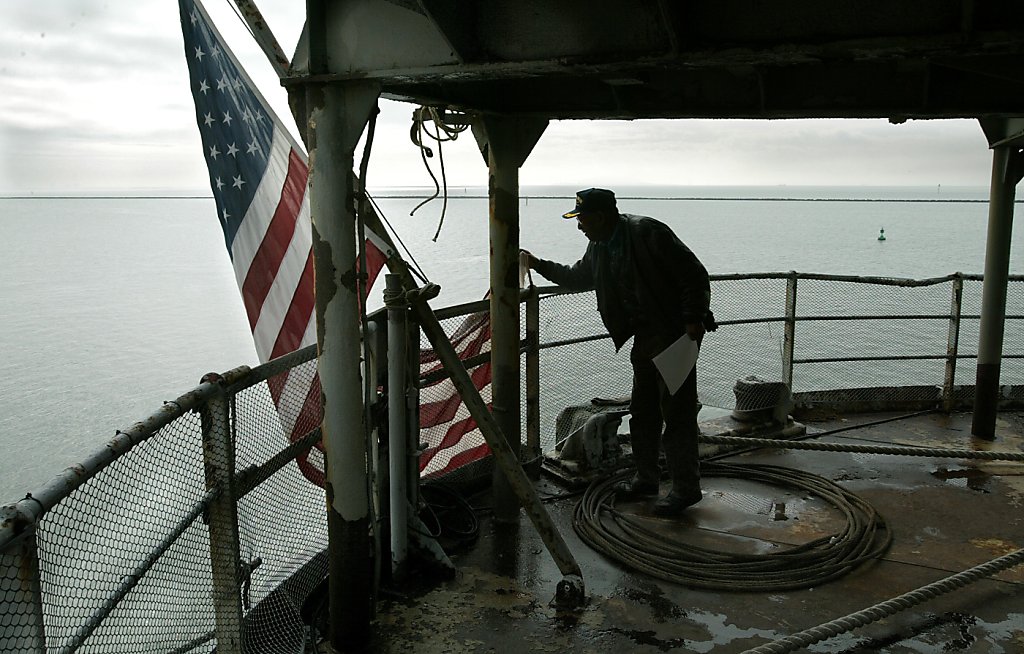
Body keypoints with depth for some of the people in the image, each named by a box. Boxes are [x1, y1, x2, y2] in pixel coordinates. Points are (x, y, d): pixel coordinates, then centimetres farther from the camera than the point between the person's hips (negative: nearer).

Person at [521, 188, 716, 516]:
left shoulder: (648, 233, -18)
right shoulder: (599, 246, 8)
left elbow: (695, 274, -17)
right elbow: (579, 277, 27)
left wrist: (693, 320, -22)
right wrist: (538, 265, 22)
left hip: (676, 333, -9)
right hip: (645, 336, 9)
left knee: (677, 413, -4)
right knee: (643, 413, 15)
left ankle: (686, 488, 7)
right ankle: (647, 479, 29)